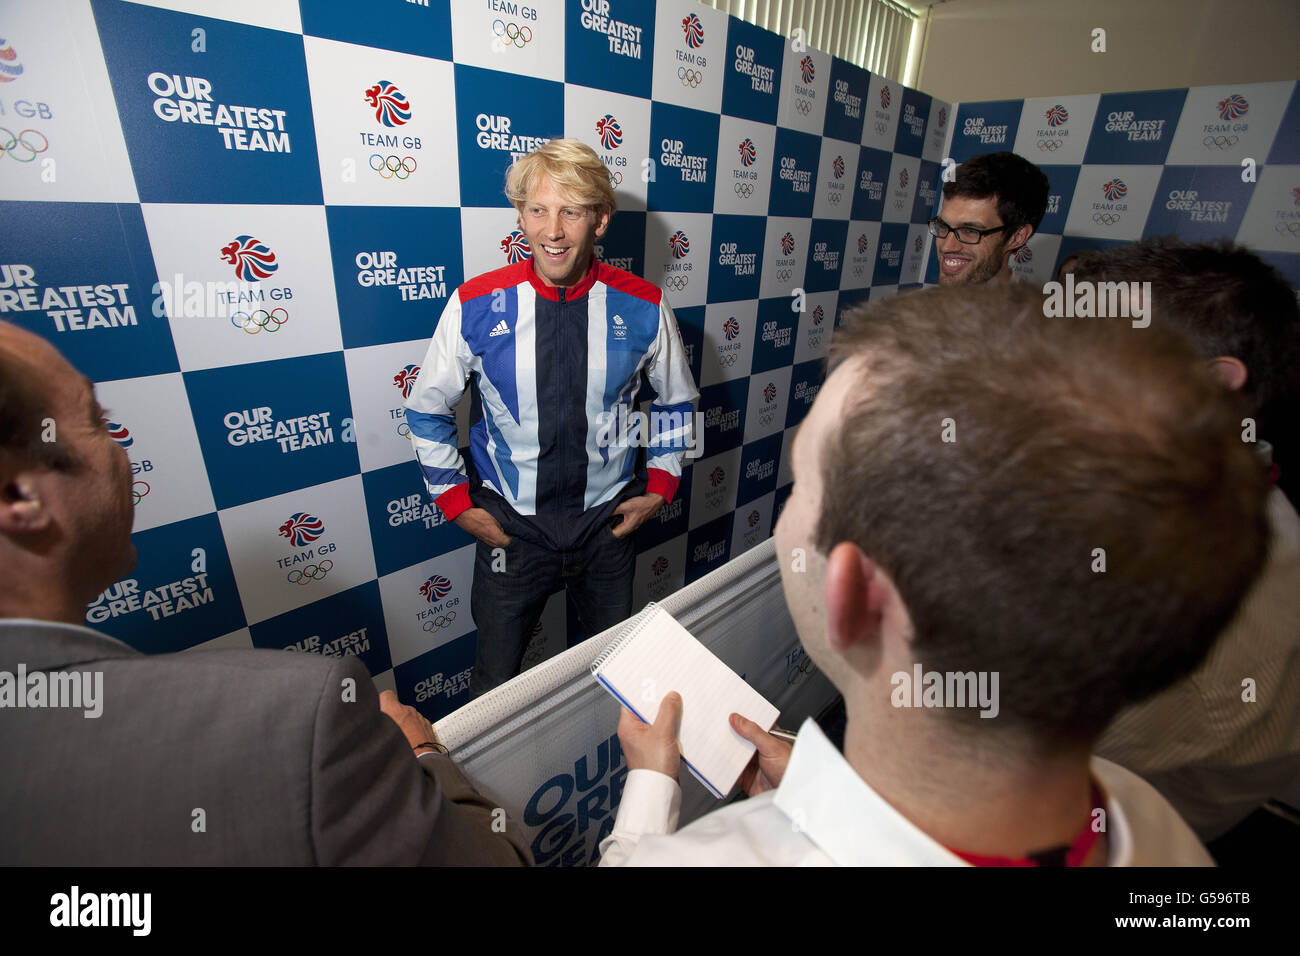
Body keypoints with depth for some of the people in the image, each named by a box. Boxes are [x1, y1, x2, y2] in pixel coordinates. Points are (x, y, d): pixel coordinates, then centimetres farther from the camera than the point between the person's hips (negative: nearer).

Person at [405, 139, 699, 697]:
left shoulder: (643, 307, -9)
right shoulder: (475, 306, -12)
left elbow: (675, 400, 7)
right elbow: (427, 411, 1)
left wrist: (661, 486, 1)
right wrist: (457, 501, -3)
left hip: (608, 523, 2)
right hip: (510, 524, -1)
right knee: (495, 685, 14)